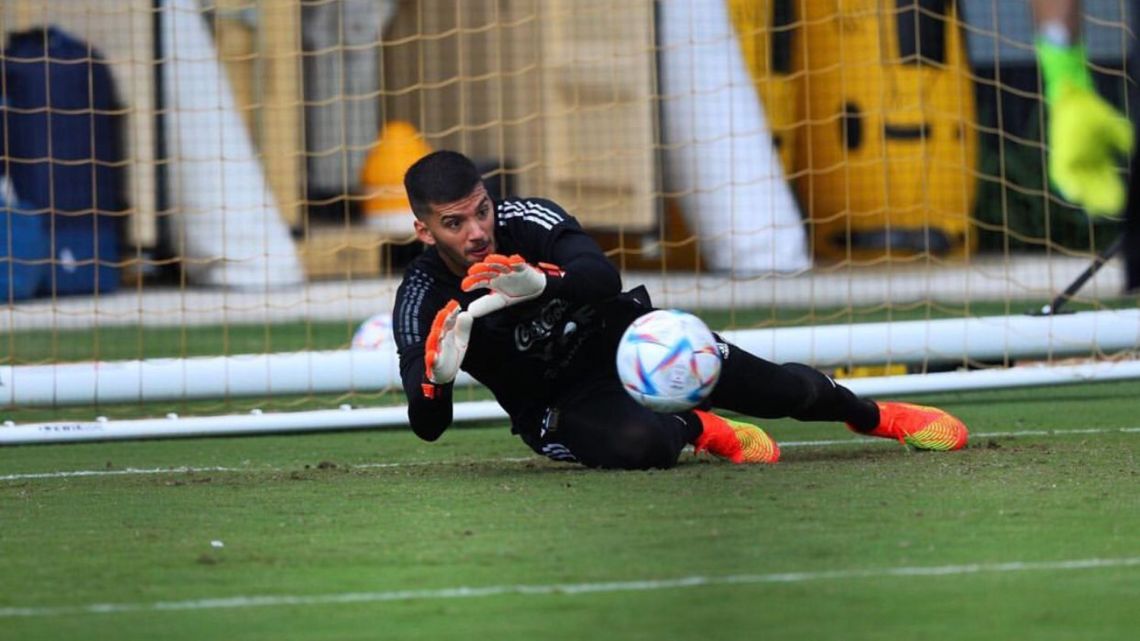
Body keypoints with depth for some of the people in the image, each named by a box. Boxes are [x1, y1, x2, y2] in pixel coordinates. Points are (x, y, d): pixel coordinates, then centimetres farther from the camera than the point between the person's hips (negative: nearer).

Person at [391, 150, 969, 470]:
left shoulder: (526, 221, -21)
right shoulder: (422, 299, -19)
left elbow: (604, 276, -38)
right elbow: (427, 426, -26)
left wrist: (540, 281, -60)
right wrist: (438, 373, -50)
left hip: (622, 336, 2)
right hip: (558, 402, -2)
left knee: (785, 389, -4)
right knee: (639, 444, -36)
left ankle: (876, 416, 31)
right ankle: (696, 429, 2)